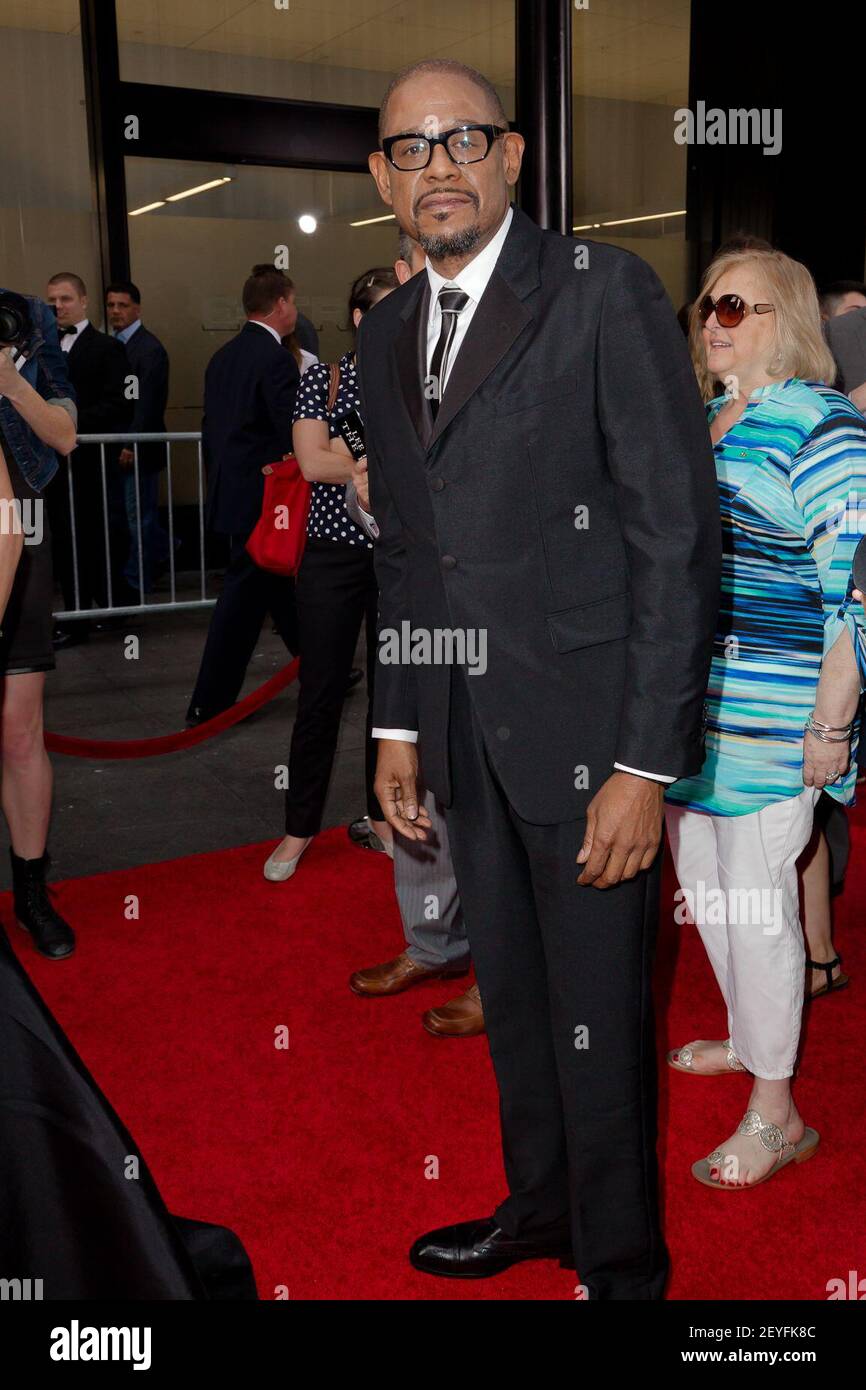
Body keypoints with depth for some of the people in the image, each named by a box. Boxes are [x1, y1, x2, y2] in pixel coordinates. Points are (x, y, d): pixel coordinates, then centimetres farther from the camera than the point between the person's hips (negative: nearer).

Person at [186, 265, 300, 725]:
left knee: (280, 586, 18)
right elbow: (294, 435, -19)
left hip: (230, 492, 9)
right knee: (242, 600, 2)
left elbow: (211, 428, 15)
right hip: (263, 498, -9)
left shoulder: (222, 357, 11)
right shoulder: (276, 359, -16)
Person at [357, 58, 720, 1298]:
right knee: (510, 994, 19)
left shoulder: (605, 291, -8)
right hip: (465, 730, 6)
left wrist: (645, 763, -17)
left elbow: (678, 533, -13)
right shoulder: (386, 334, 12)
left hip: (583, 725, -6)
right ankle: (538, 1208, 41)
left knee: (599, 1015, 6)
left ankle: (621, 1263, 29)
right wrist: (399, 726, 12)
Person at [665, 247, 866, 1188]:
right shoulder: (702, 419, 13)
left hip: (768, 712, -8)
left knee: (754, 903, -1)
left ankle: (775, 1113, 14)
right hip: (687, 702, 8)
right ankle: (747, 1038, 39)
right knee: (700, 881, 17)